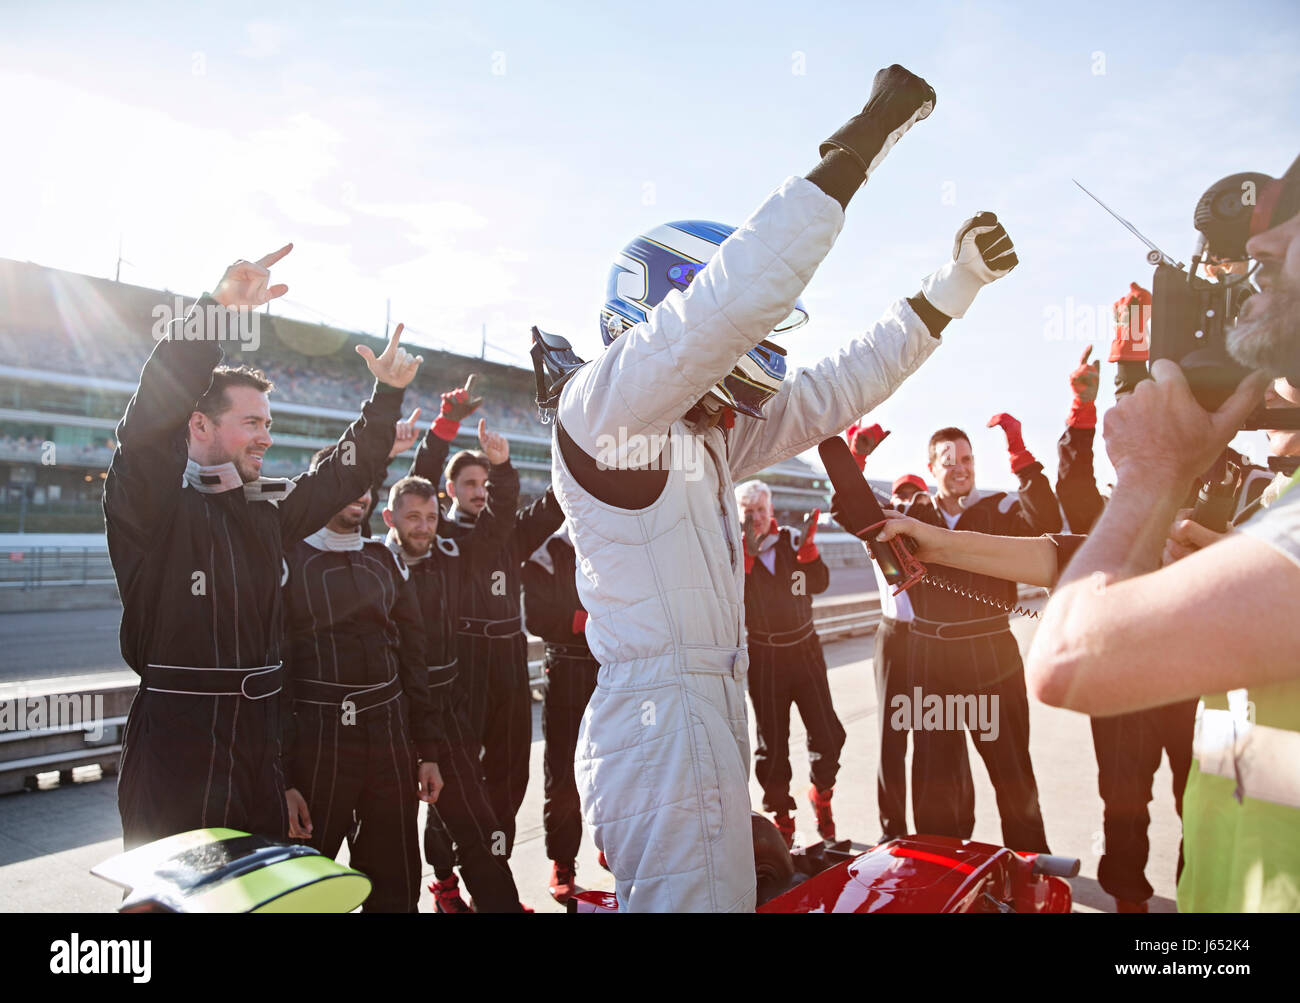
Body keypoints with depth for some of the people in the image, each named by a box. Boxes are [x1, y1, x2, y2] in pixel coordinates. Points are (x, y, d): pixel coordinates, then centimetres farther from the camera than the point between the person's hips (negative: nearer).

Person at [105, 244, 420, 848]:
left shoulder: (269, 506, 10)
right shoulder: (153, 501, -8)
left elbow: (341, 475, 17)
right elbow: (150, 418, -23)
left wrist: (387, 394, 11)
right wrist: (216, 309, -32)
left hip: (258, 741, 6)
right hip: (173, 750, -6)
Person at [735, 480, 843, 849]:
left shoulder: (792, 540, 4)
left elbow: (819, 583, -5)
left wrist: (807, 546, -18)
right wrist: (747, 551, -26)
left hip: (805, 649, 2)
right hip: (763, 658, -2)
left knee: (828, 734, 0)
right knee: (772, 742, 4)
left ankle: (821, 794, 28)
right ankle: (781, 819, 20)